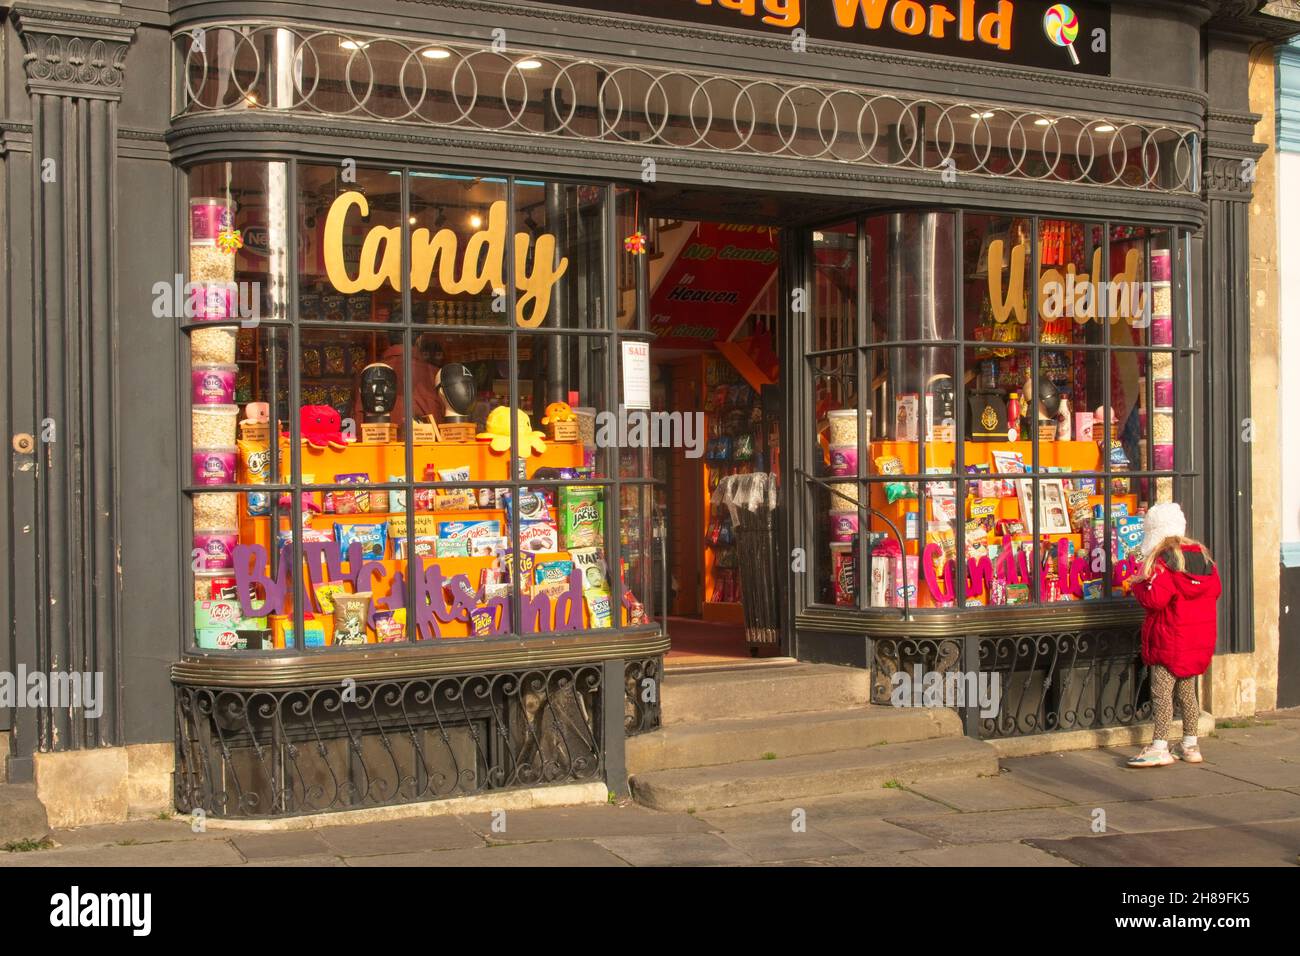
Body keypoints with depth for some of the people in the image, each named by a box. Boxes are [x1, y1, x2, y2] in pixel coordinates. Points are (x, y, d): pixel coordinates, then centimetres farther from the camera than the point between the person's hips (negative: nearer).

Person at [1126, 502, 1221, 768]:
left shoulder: (1163, 561, -17)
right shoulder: (1203, 556, 6)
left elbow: (1154, 599, -23)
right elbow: (1216, 590, 14)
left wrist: (1139, 585, -5)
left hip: (1171, 639, -8)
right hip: (1200, 638, 8)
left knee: (1161, 691, -3)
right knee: (1187, 690, 16)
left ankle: (1160, 748, -3)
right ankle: (1190, 745, 20)